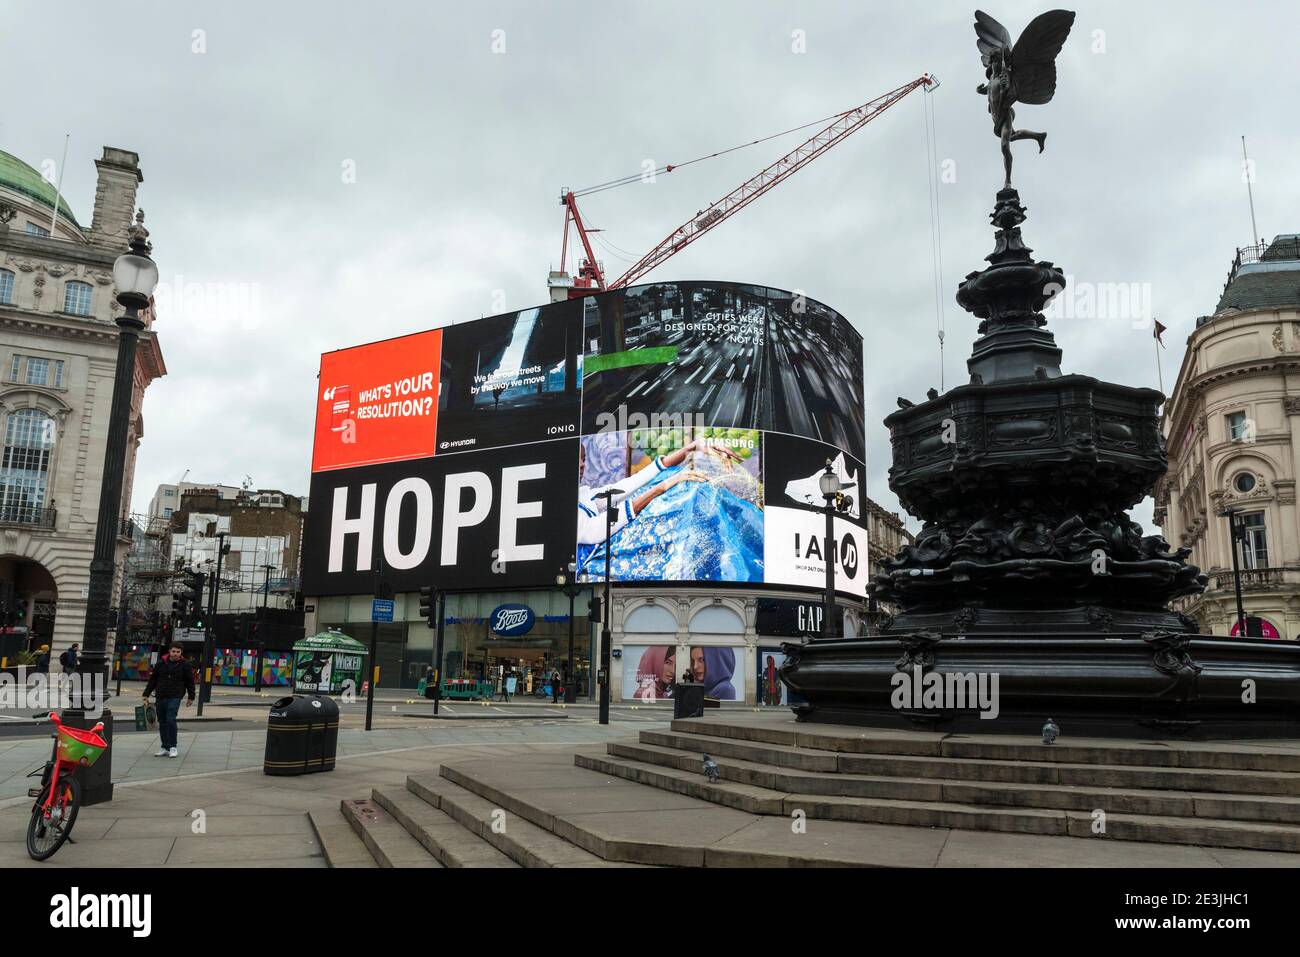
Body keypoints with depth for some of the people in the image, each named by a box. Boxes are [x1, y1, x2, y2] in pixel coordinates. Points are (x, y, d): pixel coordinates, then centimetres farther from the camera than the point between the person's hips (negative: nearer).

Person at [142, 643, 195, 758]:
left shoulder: (185, 665, 1)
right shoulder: (161, 664, 7)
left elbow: (190, 682, 6)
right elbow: (152, 680, 14)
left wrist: (191, 697, 5)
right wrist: (146, 694, 11)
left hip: (175, 697, -4)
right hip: (161, 697, 4)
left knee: (171, 720, -16)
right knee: (162, 722, 8)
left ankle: (172, 747, -8)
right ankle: (165, 747, 17)